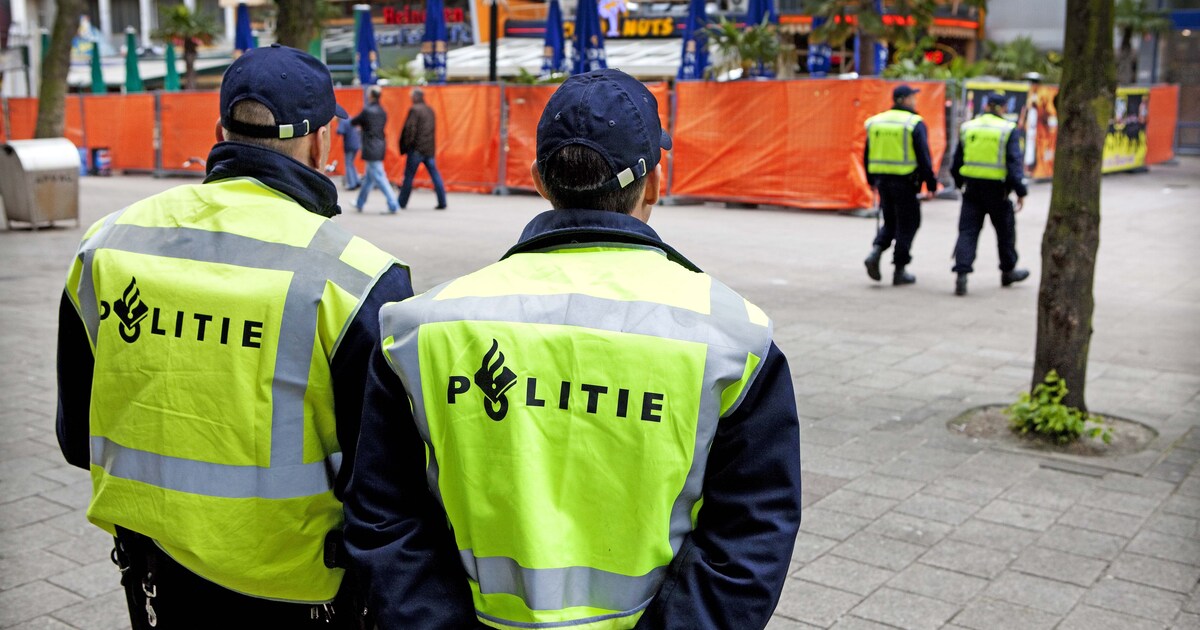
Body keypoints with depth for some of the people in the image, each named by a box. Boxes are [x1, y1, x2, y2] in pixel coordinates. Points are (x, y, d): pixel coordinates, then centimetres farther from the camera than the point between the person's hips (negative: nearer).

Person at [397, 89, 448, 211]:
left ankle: (402, 202, 9)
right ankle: (442, 202, 1)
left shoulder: (414, 110, -9)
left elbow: (410, 128, -15)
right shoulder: (430, 110, 14)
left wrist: (406, 146, -9)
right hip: (429, 149, 6)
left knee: (409, 175, 2)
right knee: (435, 174, 6)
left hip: (416, 149, -6)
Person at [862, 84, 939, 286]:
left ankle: (876, 251, -6)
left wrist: (872, 181, 23)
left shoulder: (875, 121, 8)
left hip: (882, 180, 5)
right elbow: (924, 157, -11)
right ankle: (899, 271, 9)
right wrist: (931, 185, -6)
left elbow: (867, 155, 13)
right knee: (907, 225, 6)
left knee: (890, 222, 18)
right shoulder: (915, 124, -9)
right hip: (905, 182, -5)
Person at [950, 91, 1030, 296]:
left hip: (972, 186, 3)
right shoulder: (1008, 130, -5)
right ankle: (1008, 270, 30)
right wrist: (1020, 192, -9)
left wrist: (959, 183, 27)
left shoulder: (967, 127, 6)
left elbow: (957, 161, 12)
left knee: (967, 231, 2)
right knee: (1005, 231, 16)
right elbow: (1014, 163, -11)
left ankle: (961, 273, -13)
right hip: (997, 189, -2)